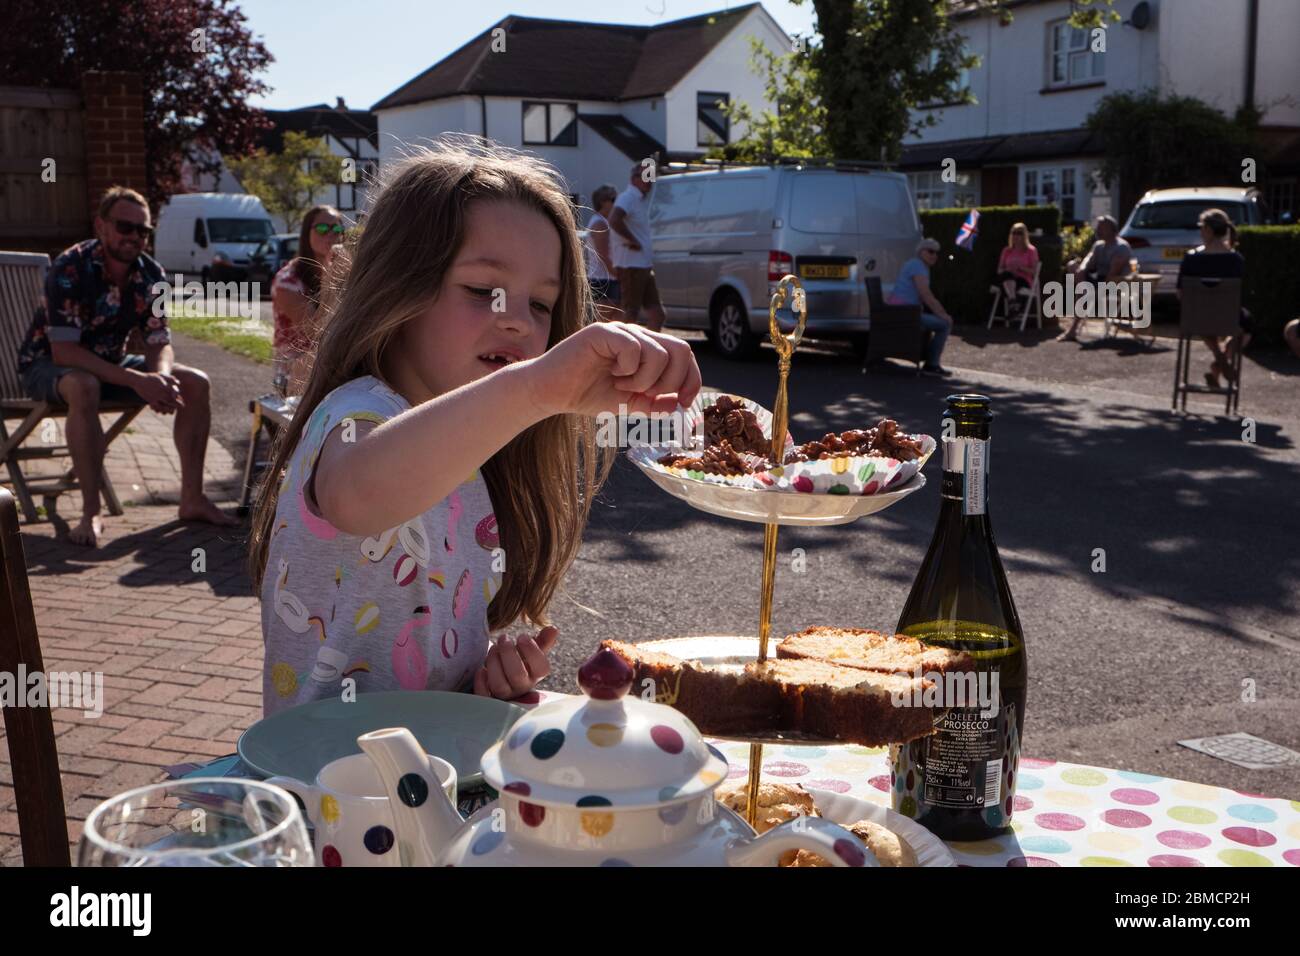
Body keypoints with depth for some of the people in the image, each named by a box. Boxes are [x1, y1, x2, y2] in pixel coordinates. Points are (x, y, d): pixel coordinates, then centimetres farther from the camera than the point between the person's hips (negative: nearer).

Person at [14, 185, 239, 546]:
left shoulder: (151, 274, -7)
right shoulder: (70, 269, -26)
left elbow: (159, 344, -4)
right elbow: (64, 352, -32)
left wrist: (161, 376, -30)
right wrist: (138, 381, -39)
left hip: (111, 362, 7)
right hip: (47, 364, -6)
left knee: (195, 384, -9)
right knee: (84, 388, -41)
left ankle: (192, 499, -3)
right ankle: (91, 513, -33)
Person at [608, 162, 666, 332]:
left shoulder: (642, 200, 18)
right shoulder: (627, 197, -12)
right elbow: (614, 220, -32)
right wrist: (633, 240, -23)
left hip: (645, 266, 10)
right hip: (631, 265, -10)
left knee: (656, 314, 9)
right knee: (630, 314, -8)